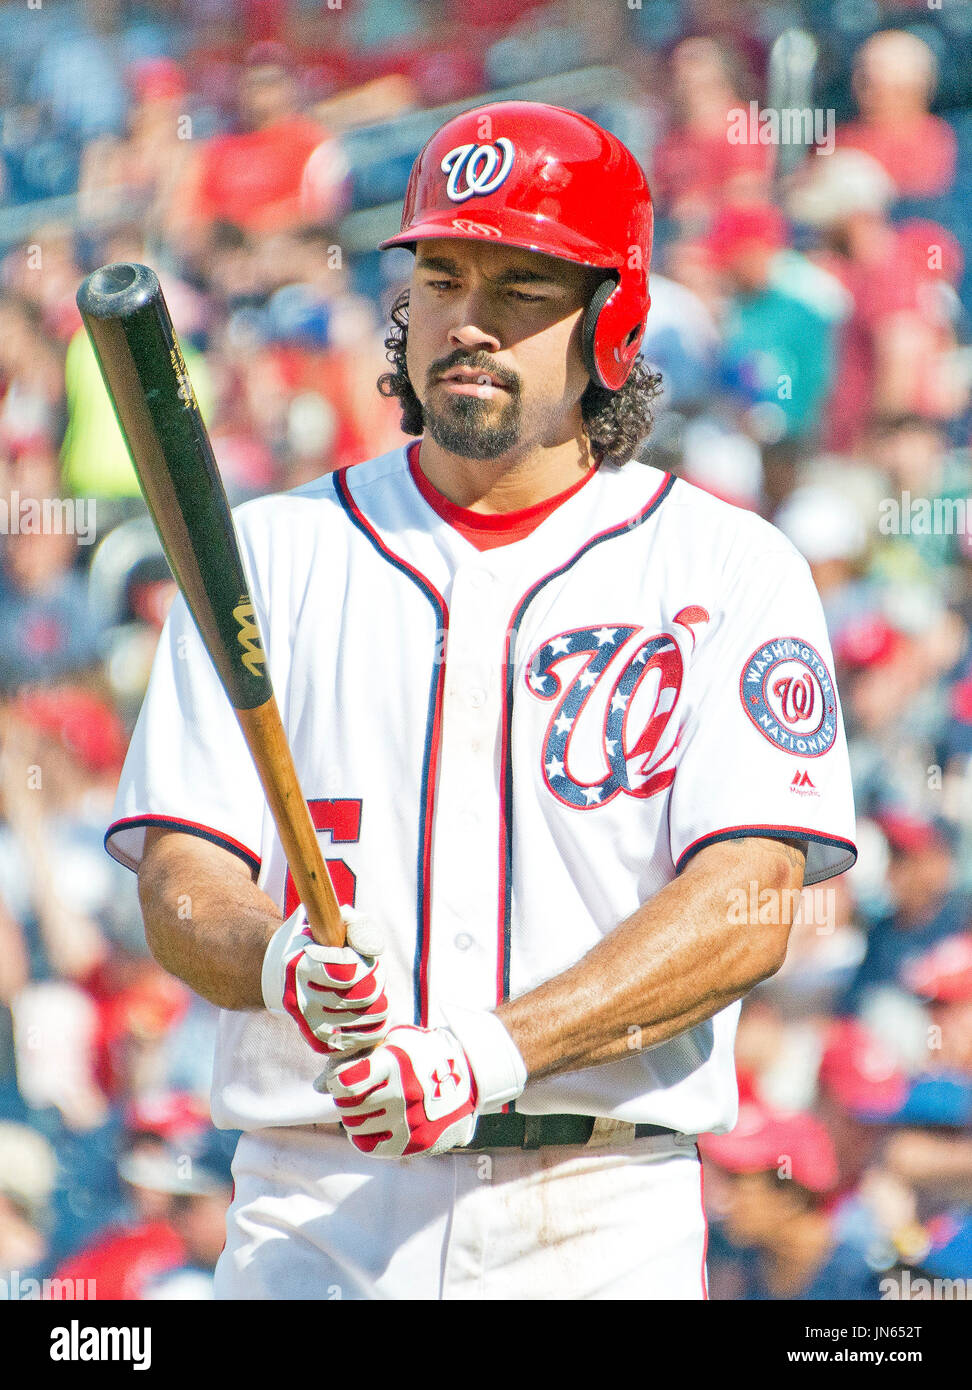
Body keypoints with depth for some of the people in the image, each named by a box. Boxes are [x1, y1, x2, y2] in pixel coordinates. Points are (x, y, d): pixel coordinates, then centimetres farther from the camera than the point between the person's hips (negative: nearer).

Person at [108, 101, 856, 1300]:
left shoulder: (726, 567, 4)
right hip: (311, 1211, 2)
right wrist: (281, 965, -20)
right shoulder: (273, 551, 12)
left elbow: (747, 909, -8)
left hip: (601, 1219, -2)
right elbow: (181, 886, 4)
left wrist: (491, 1053, -21)